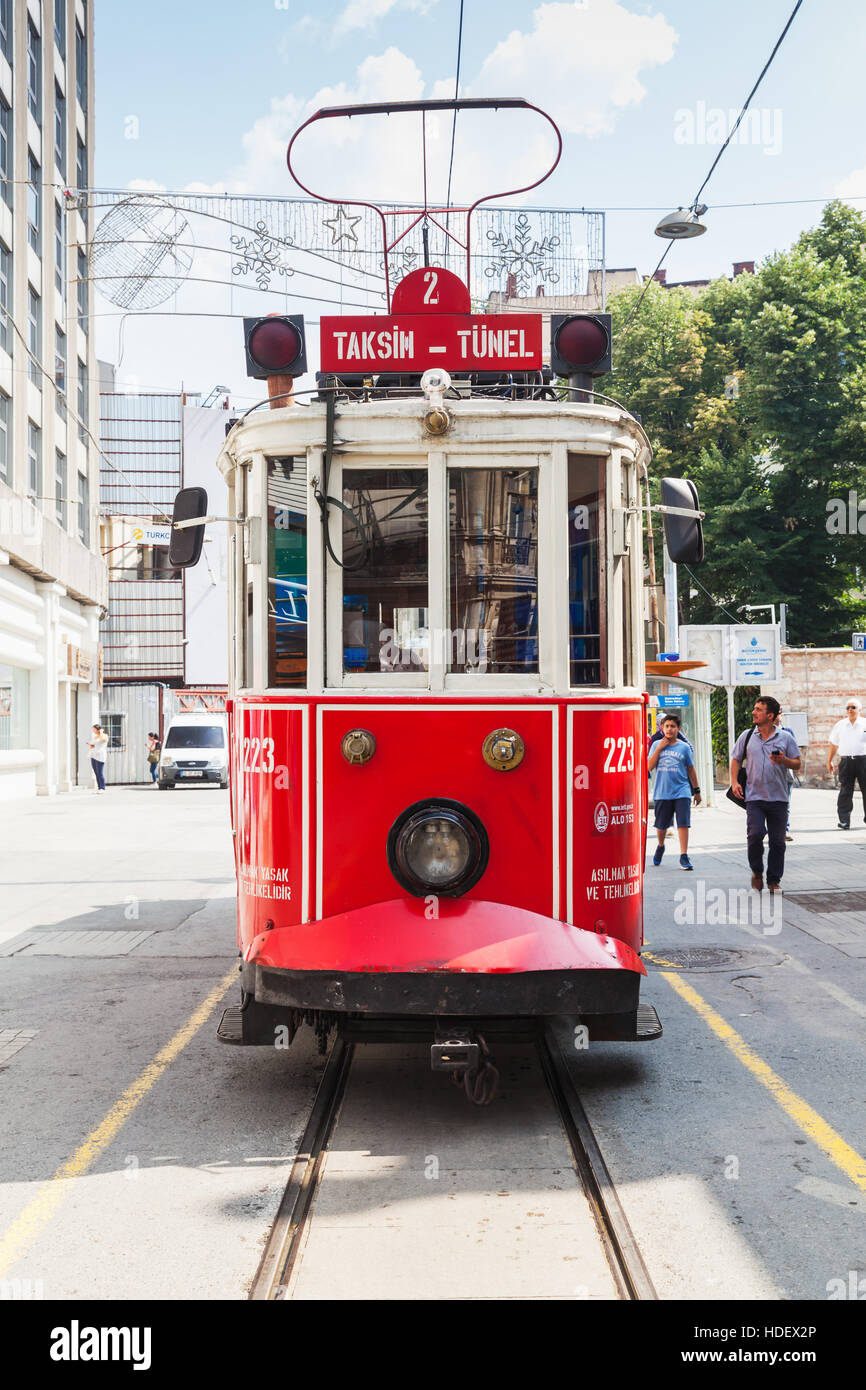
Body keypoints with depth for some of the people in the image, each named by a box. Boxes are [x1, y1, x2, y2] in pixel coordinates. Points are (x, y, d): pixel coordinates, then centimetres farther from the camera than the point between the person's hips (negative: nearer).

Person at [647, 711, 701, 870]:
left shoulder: (684, 747, 2)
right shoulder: (657, 745, 4)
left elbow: (691, 769, 9)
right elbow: (649, 767, -5)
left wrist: (696, 791, 11)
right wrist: (659, 748, -11)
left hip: (681, 791, -1)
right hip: (662, 792, 1)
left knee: (683, 823, -10)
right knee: (661, 825, 12)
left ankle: (684, 857, -7)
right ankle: (660, 847, 39)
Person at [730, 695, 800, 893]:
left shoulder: (785, 738, 3)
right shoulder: (747, 736, 7)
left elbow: (797, 765, 6)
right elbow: (736, 760, 14)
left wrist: (784, 761, -15)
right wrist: (734, 782, 0)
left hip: (778, 798, 0)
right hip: (754, 797, 0)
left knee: (777, 840, 4)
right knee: (755, 834, -14)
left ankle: (774, 880, 16)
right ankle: (757, 871, 10)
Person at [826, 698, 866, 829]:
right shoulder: (840, 725, 11)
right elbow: (834, 745, 17)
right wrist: (829, 761, 14)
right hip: (846, 760, 1)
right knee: (845, 791, -2)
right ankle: (844, 821, -1)